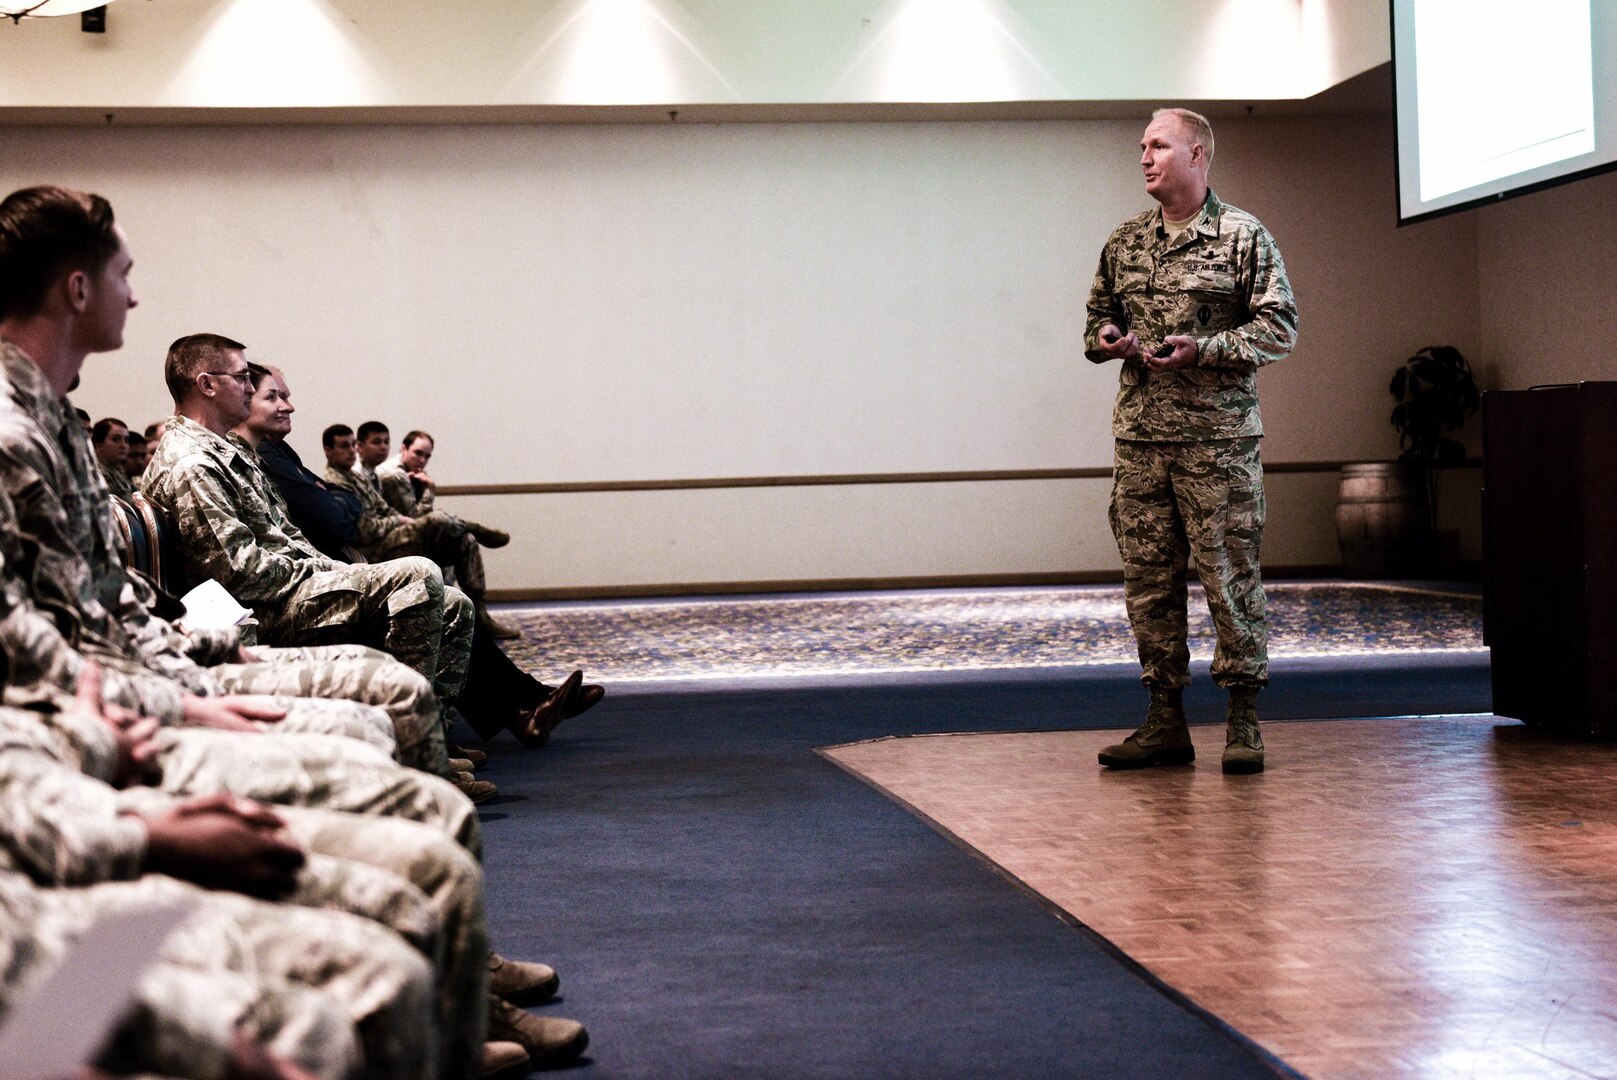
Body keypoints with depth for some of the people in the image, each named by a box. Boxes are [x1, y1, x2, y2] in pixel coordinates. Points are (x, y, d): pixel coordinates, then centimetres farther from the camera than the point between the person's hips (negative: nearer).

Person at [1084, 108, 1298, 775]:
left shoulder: (1243, 236, 0)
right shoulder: (1125, 243, 14)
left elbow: (1280, 326, -4)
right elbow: (1098, 318, 24)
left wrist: (1203, 349, -16)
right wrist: (1106, 338, 0)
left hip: (1218, 437, -5)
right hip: (1139, 436, 5)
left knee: (1229, 575, -3)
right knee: (1148, 579, 6)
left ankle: (1243, 722, 4)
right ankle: (1164, 722, 13)